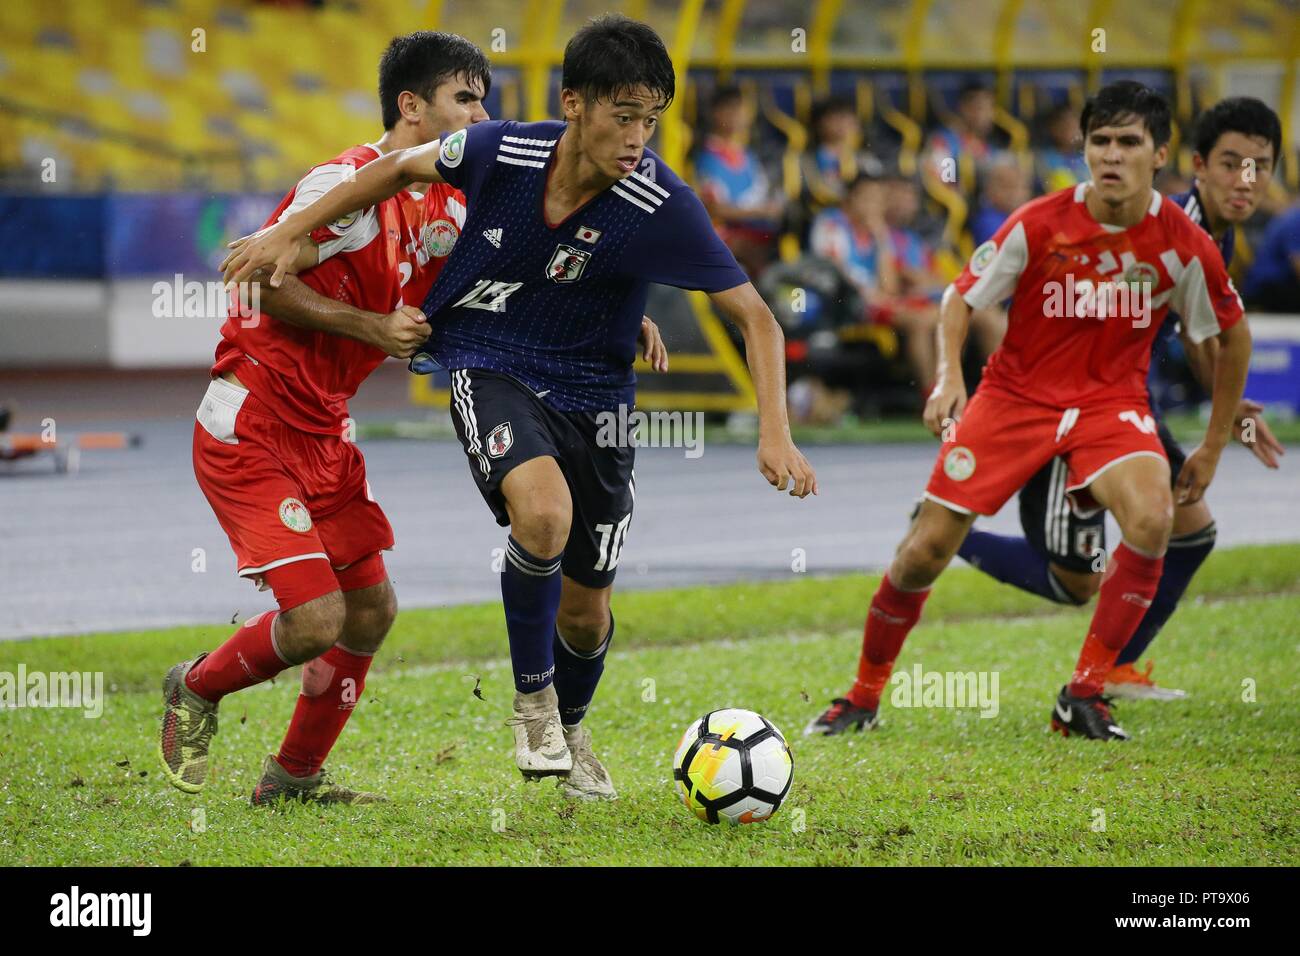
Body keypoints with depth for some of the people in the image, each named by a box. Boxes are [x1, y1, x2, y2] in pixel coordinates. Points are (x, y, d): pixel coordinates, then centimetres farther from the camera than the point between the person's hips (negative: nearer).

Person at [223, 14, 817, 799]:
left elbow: (756, 319, -18)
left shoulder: (662, 209, -23)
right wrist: (294, 232, 5)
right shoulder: (501, 153, -18)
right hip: (491, 369, -1)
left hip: (591, 392, 1)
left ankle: (571, 727, 43)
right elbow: (404, 167, 3)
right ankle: (533, 697, -7)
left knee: (586, 609, 8)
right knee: (544, 511, -32)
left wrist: (775, 434, -31)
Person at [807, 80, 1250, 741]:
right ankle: (864, 696, 17)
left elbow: (1233, 336, 5)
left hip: (1111, 401, 0)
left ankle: (1082, 696, -17)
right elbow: (961, 296, -1)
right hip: (1015, 393, 0)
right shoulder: (1038, 225, -14)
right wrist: (949, 376, -20)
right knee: (924, 551, -8)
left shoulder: (1184, 244, -11)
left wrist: (1213, 448, 8)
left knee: (1152, 520, -30)